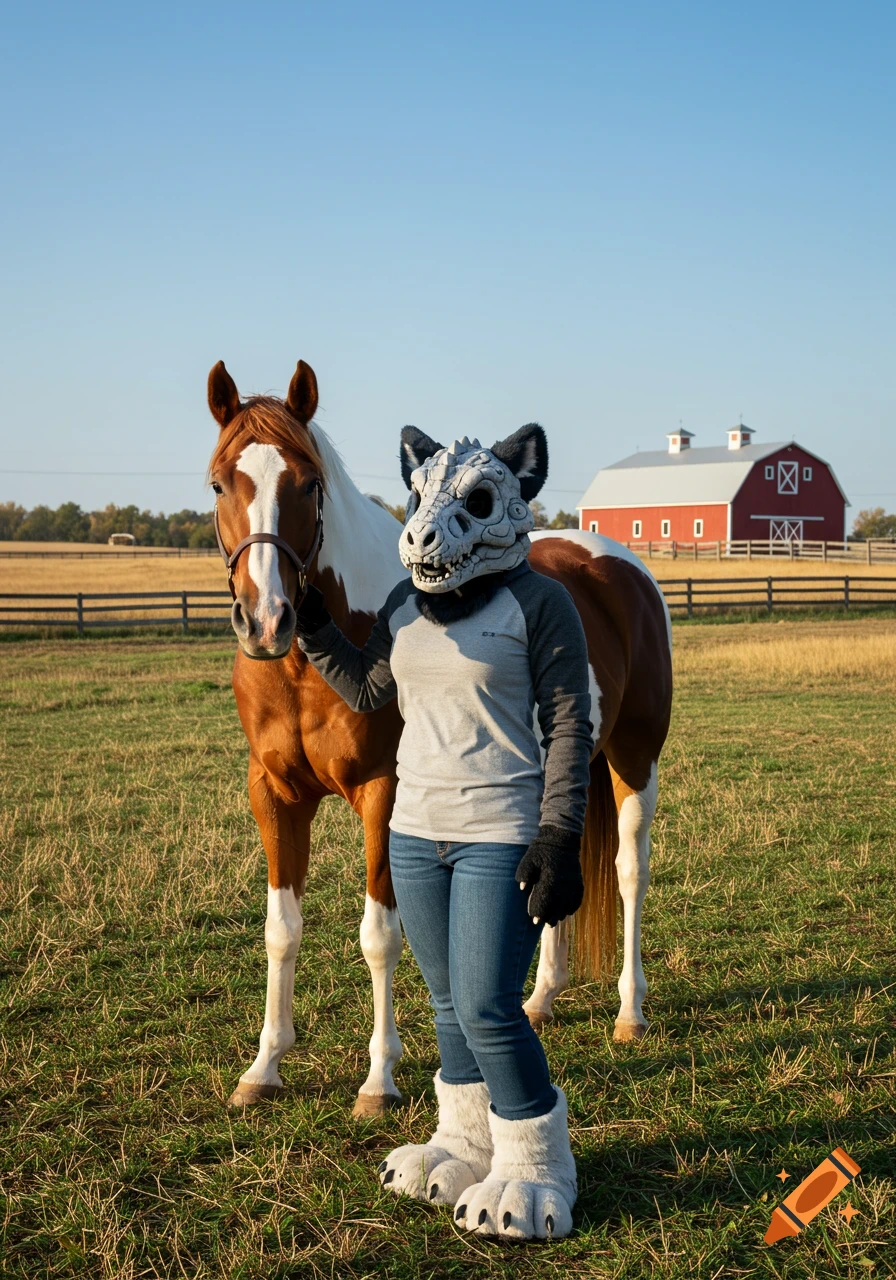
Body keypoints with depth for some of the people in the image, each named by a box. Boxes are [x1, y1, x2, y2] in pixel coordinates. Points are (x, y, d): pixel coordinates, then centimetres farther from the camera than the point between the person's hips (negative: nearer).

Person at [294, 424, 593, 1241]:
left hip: (501, 837, -6)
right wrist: (311, 626, 8)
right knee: (450, 1003, 16)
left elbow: (570, 727, -10)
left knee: (489, 1010, -7)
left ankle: (537, 1166, 13)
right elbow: (368, 693, 22)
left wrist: (560, 839, -17)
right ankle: (467, 1145, 33)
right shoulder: (405, 606, 9)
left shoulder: (537, 603, -10)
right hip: (416, 832, 6)